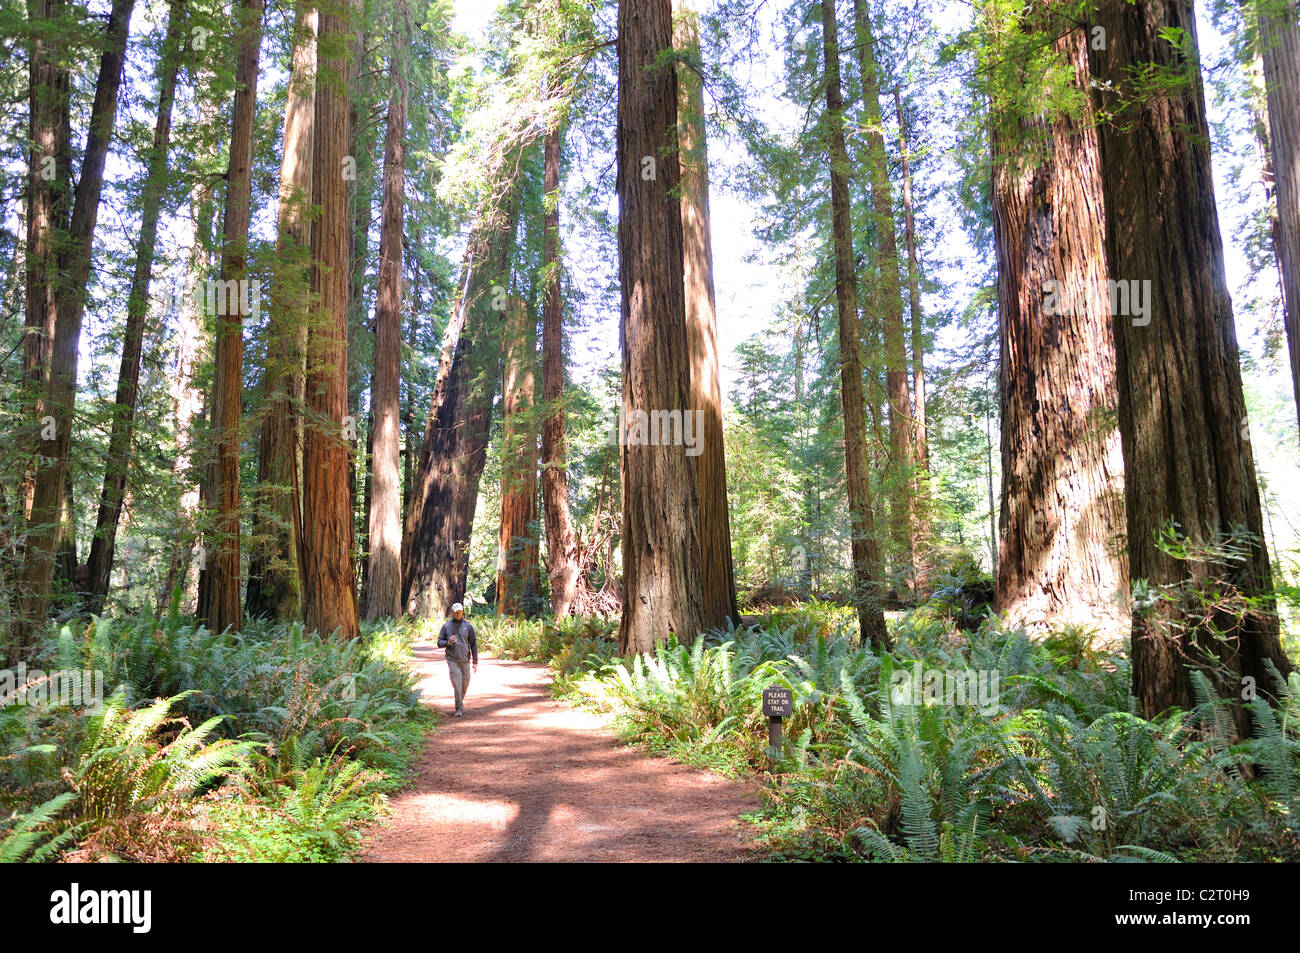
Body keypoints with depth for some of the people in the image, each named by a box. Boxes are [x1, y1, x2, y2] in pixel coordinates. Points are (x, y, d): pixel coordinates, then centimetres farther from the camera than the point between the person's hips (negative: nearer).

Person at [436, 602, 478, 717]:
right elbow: (439, 643, 4)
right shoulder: (446, 626, 1)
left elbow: (473, 644, 4)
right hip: (452, 660, -2)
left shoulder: (468, 626, 1)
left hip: (465, 660, 2)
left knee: (465, 684, 10)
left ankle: (460, 700, 37)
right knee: (457, 685, -10)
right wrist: (448, 642, -19)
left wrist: (475, 662, 1)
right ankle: (459, 709, -4)